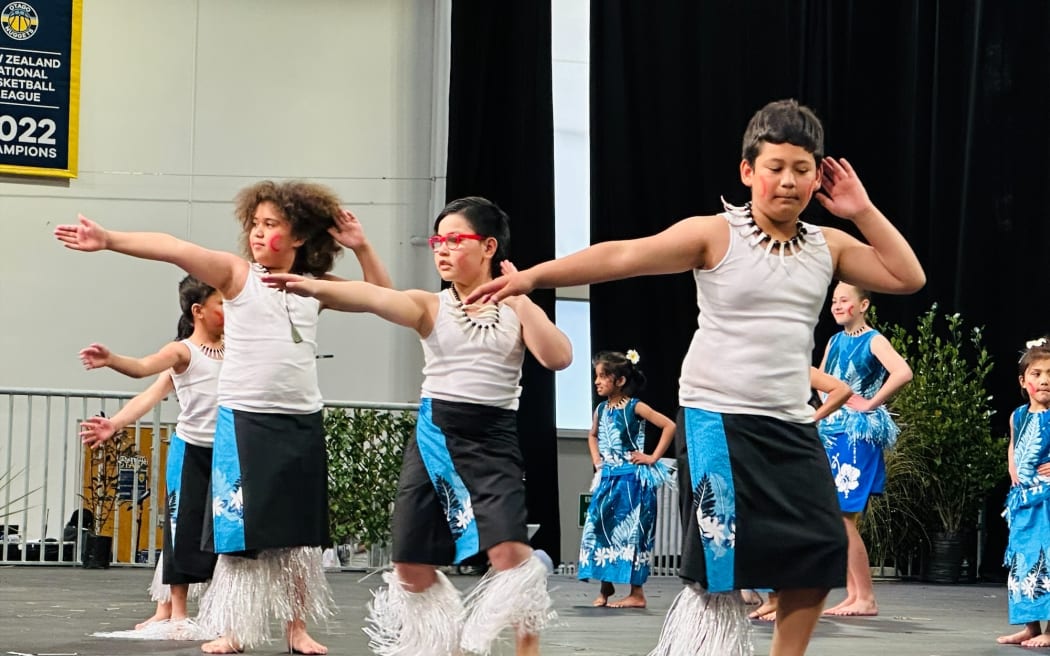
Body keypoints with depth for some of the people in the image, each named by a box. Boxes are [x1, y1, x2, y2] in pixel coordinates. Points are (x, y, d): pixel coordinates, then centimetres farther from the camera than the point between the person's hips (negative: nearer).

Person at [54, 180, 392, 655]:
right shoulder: (237, 274, -2)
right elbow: (175, 250, -15)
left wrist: (361, 248, 0)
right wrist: (109, 240, -25)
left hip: (302, 423, 3)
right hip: (243, 420, -3)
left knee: (298, 533, 7)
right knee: (238, 530, -1)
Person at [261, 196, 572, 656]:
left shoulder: (516, 310, 4)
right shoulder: (431, 307, 3)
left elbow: (558, 358, -12)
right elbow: (376, 298, -16)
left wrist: (520, 297, -11)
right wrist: (316, 288, -34)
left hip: (493, 440, -2)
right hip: (434, 437, 2)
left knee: (509, 552, -20)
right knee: (411, 565, 3)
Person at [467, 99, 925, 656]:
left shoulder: (828, 247, 9)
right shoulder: (715, 235, -6)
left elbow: (908, 277, 8)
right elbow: (623, 256, -15)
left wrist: (863, 211, 1)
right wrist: (534, 275, -25)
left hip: (792, 427, 6)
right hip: (717, 420, -6)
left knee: (819, 559, 4)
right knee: (720, 571, -8)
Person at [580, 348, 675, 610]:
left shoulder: (635, 407, -9)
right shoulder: (601, 409, 9)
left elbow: (669, 426, -14)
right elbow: (593, 435, 30)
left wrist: (653, 457, -13)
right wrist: (596, 460, 14)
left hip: (632, 479, -6)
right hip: (608, 478, 6)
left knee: (630, 532, -4)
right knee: (599, 525, 2)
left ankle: (637, 593, 1)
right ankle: (605, 586, 15)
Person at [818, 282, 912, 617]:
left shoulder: (873, 341, -8)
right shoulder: (835, 341, 14)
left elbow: (903, 372, -26)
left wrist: (870, 404, -19)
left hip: (858, 434, -8)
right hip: (831, 432, 8)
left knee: (842, 518, -11)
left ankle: (867, 599, -6)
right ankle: (853, 595, 11)